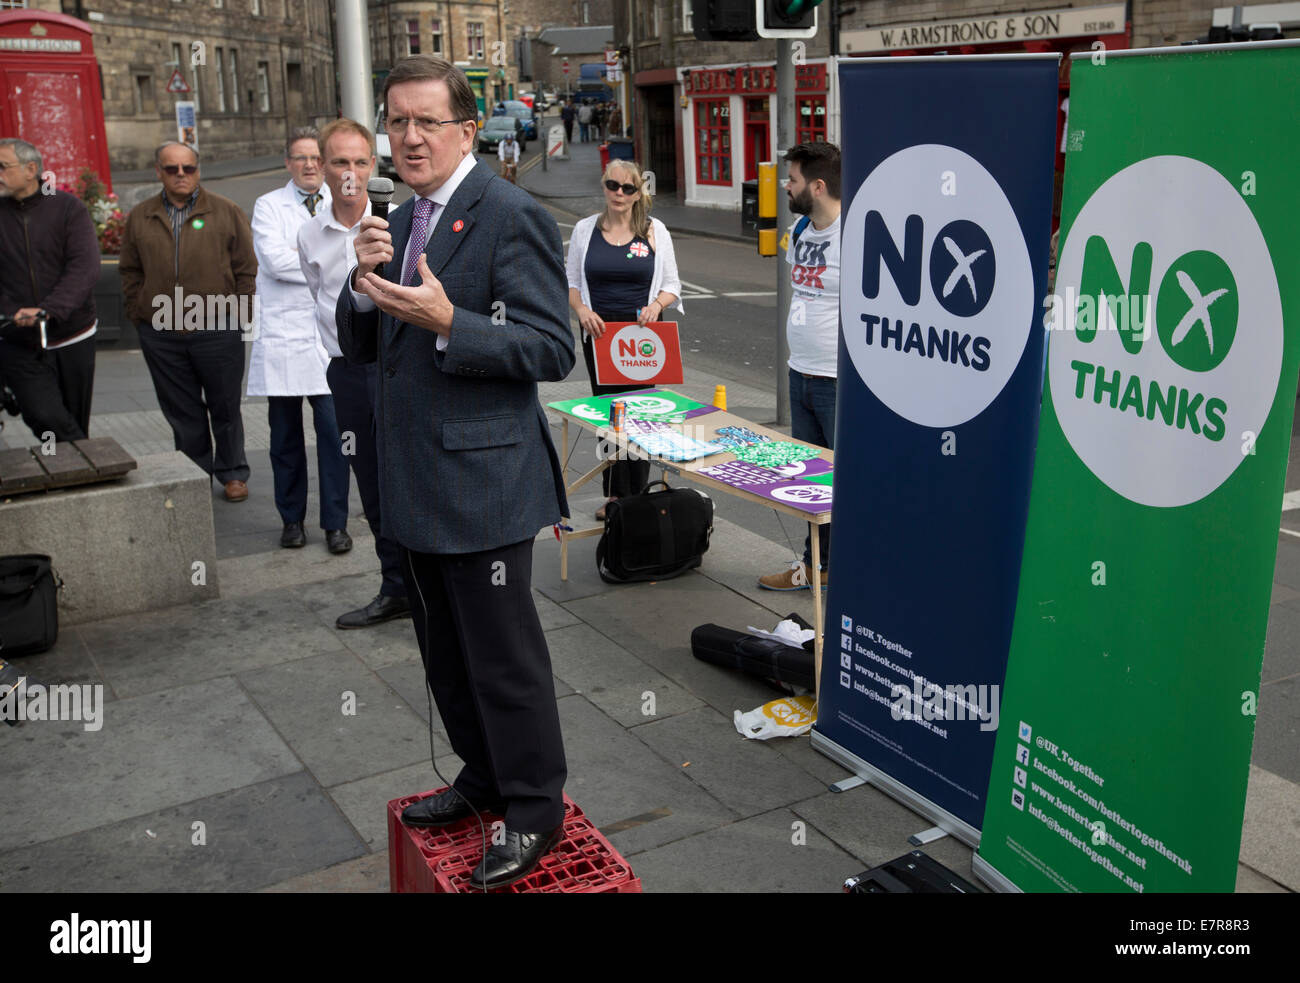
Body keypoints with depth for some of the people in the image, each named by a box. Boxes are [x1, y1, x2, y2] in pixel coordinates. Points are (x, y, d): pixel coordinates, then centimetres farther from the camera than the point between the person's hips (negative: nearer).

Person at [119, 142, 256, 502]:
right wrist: (139, 312, 7)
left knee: (224, 407, 7)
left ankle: (232, 474, 21)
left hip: (218, 330, -2)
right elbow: (130, 270, 17)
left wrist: (240, 314, -2)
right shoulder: (140, 218, 9)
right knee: (182, 411, 9)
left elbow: (247, 267, 3)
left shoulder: (226, 212, 2)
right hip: (160, 335, 2)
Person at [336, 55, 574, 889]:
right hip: (419, 483, 9)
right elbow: (362, 349, 14)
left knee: (504, 656, 3)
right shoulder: (404, 221, 14)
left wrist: (447, 324, -27)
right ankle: (484, 777, 38)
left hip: (483, 481, -9)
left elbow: (553, 350, -17)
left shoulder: (510, 216, -12)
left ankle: (535, 808, 21)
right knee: (448, 655, 20)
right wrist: (365, 283, -5)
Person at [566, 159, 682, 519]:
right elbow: (571, 282, 9)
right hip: (599, 332, 2)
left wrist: (656, 305, -17)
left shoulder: (655, 231, 2)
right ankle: (615, 496, 16)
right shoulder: (585, 230, 5)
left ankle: (637, 495, 10)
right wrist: (582, 310, -10)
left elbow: (672, 285, 4)